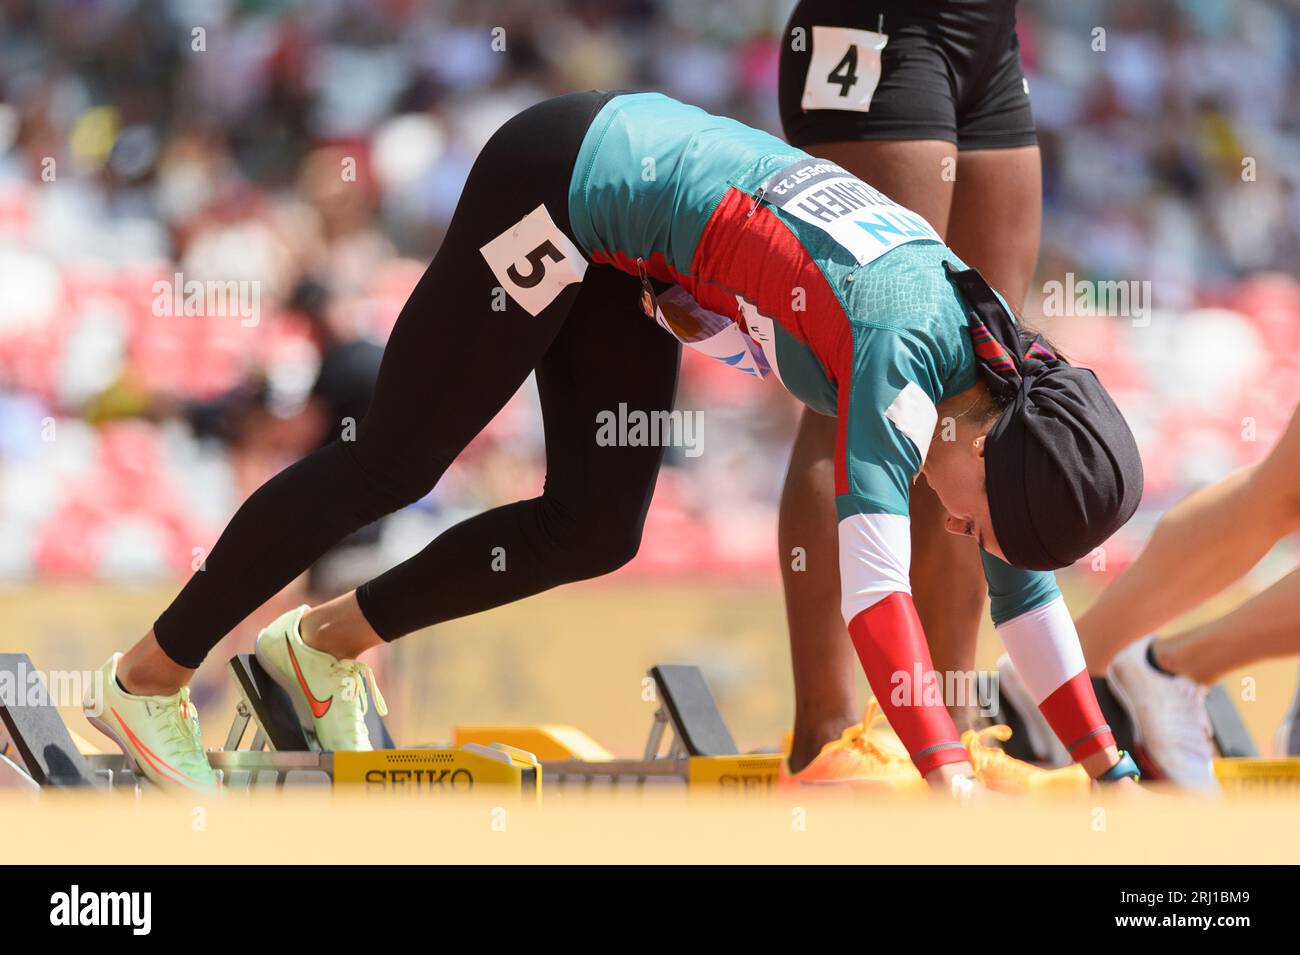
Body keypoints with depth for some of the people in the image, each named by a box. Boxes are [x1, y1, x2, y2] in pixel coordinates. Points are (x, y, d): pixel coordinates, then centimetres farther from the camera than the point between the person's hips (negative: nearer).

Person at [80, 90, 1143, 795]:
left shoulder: (1001, 375, -7)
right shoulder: (900, 352, -30)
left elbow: (1024, 576, 4)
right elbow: (874, 578, -40)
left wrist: (1109, 769, 1)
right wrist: (952, 789, -47)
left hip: (619, 240, 8)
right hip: (559, 179, -8)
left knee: (598, 528, 4)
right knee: (390, 464, -2)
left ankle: (330, 643, 20)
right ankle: (150, 677, 12)